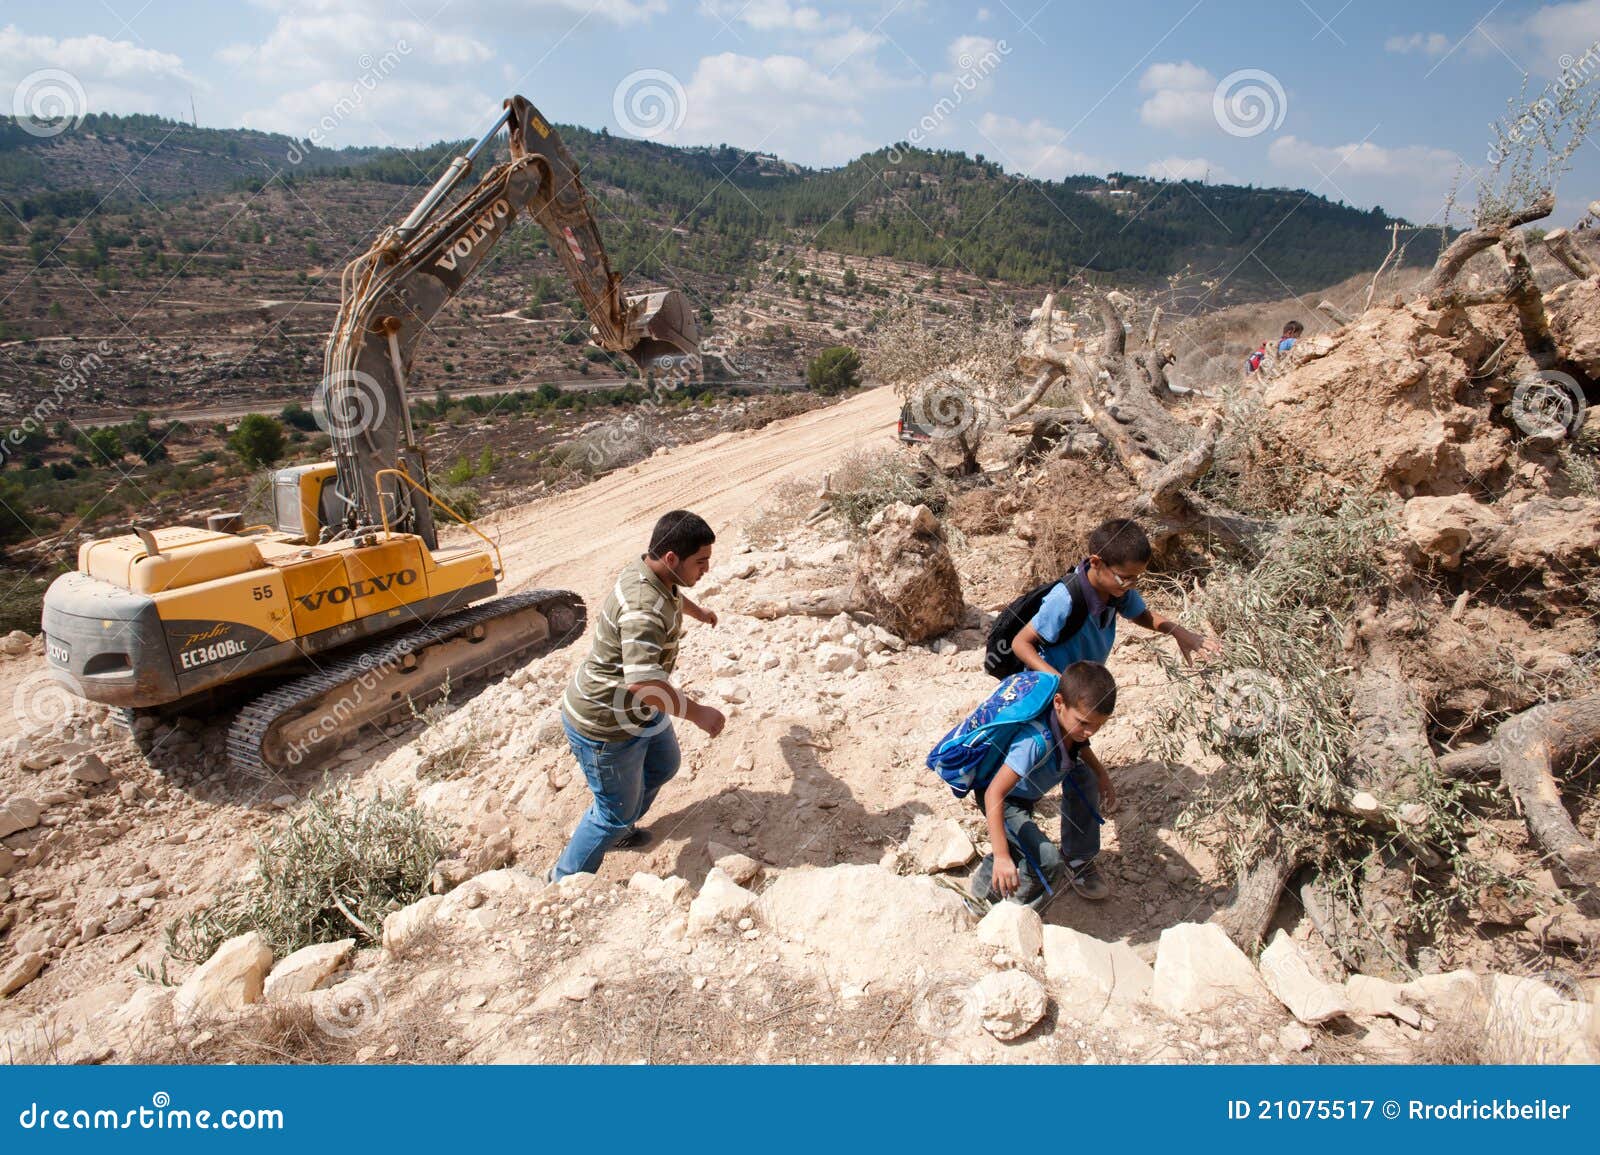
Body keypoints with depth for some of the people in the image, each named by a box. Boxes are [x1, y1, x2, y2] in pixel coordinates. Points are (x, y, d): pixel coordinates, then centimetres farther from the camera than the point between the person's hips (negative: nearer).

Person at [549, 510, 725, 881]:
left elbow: (674, 597, 23)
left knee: (663, 766, 29)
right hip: (605, 725, -10)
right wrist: (697, 713, -34)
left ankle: (617, 829, 52)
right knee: (616, 812, 7)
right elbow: (643, 681, -46)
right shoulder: (643, 608, -36)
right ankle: (564, 882, 30)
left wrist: (699, 612, 44)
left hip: (639, 710, 10)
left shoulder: (656, 577, -4)